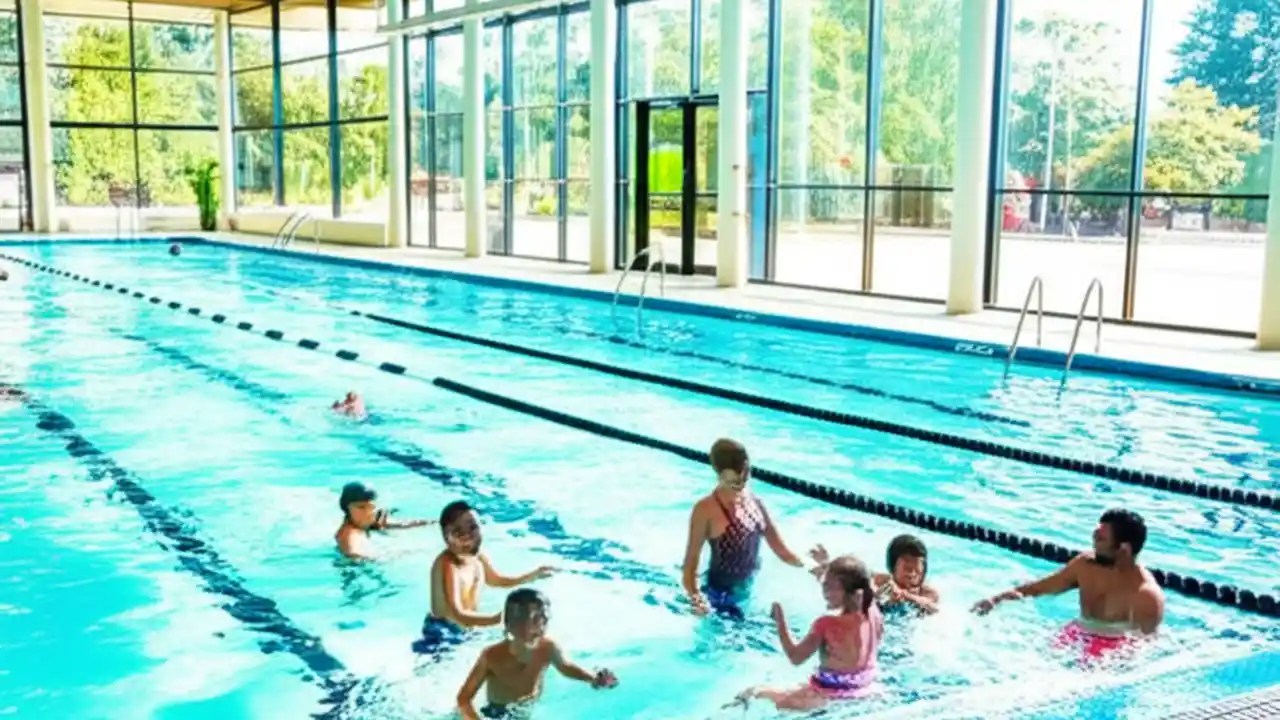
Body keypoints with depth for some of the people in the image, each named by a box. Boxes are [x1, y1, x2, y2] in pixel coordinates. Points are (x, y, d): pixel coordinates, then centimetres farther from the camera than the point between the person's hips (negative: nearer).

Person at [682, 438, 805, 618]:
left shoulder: (754, 502, 1)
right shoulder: (706, 510, -19)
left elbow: (779, 547, 5)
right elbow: (691, 561, -18)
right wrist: (695, 597, -34)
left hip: (752, 592, 6)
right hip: (722, 597, -6)